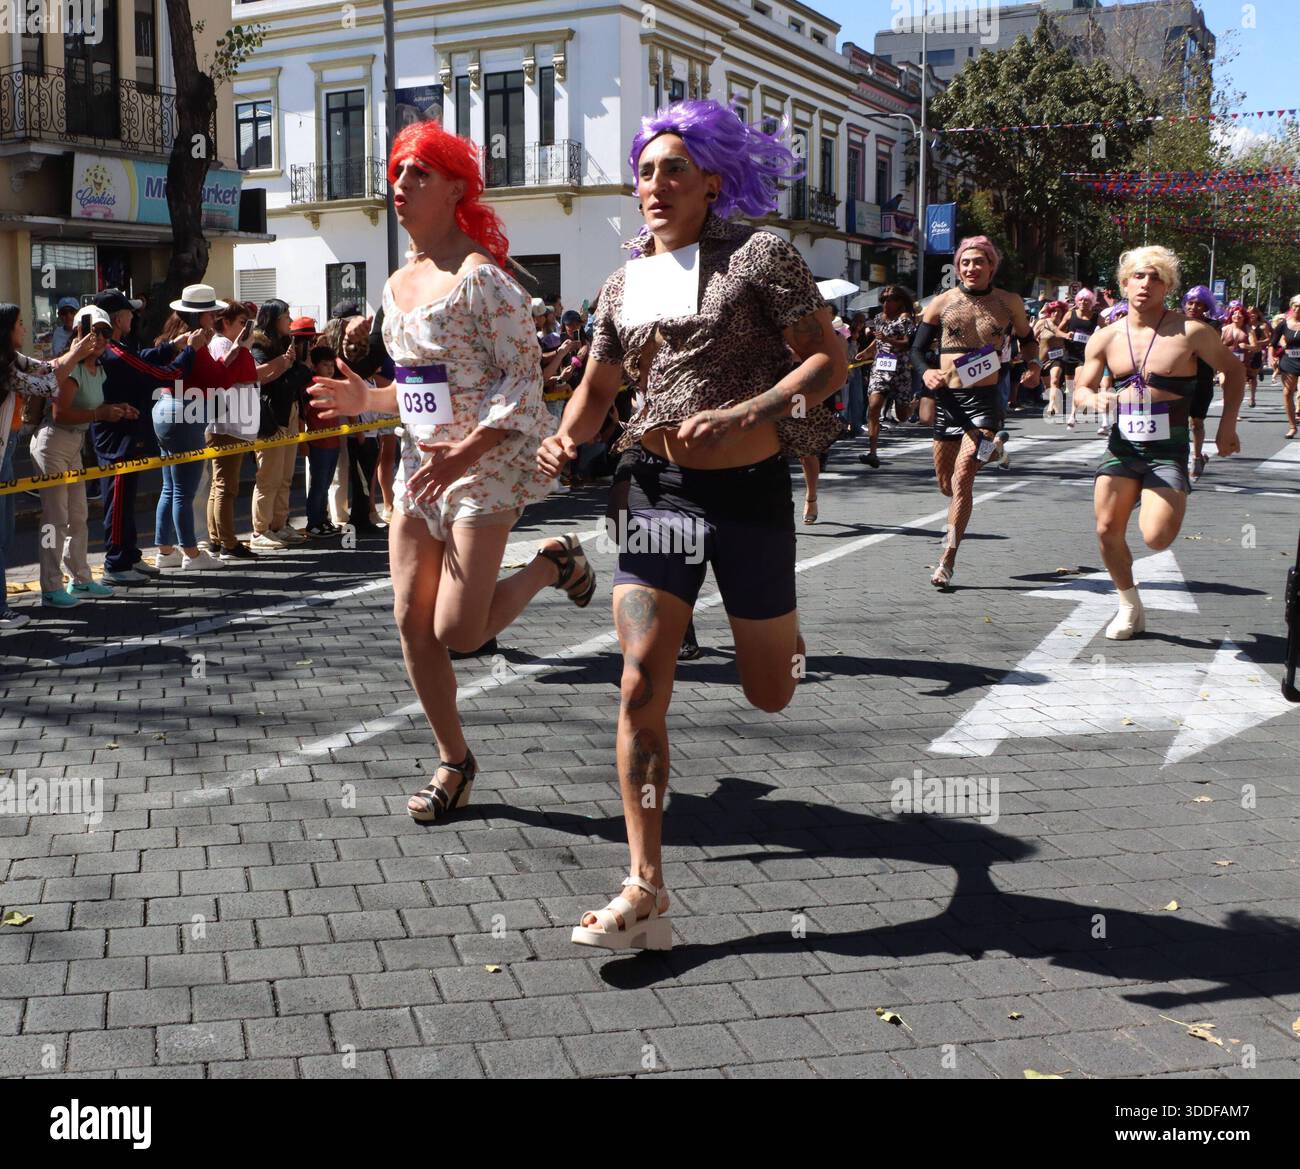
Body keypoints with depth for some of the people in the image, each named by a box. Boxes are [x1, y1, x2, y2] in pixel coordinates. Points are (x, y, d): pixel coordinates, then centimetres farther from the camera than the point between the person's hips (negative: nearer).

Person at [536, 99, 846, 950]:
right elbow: (599, 387, 17)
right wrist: (566, 439, -5)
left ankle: (782, 628, 48)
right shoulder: (624, 285, 8)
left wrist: (738, 417, -24)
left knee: (770, 694, 9)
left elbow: (832, 360, -11)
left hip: (749, 489, -3)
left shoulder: (760, 257, -7)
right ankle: (646, 892, -3)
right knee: (642, 686, -8)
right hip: (658, 489, 3)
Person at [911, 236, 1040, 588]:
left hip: (985, 399, -3)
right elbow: (918, 348, 10)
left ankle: (947, 562, -10)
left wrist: (1032, 366, 0)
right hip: (948, 397, 3)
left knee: (961, 479, -15)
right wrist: (927, 371, -12)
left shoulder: (1009, 303, 5)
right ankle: (993, 446, 44)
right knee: (946, 484, 11)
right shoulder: (943, 303, 4)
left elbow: (1028, 339, 21)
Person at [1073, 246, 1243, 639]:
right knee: (1108, 530, -1)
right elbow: (1081, 388, 12)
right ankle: (1130, 607, 21)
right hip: (1121, 446, 4)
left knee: (1156, 538, -16)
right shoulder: (1106, 338, 4)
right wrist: (1092, 398, -12)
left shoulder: (1191, 333, -6)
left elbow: (1234, 372, 7)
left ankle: (1175, 503, 22)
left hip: (1168, 452, -4)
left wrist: (1228, 424, 1)